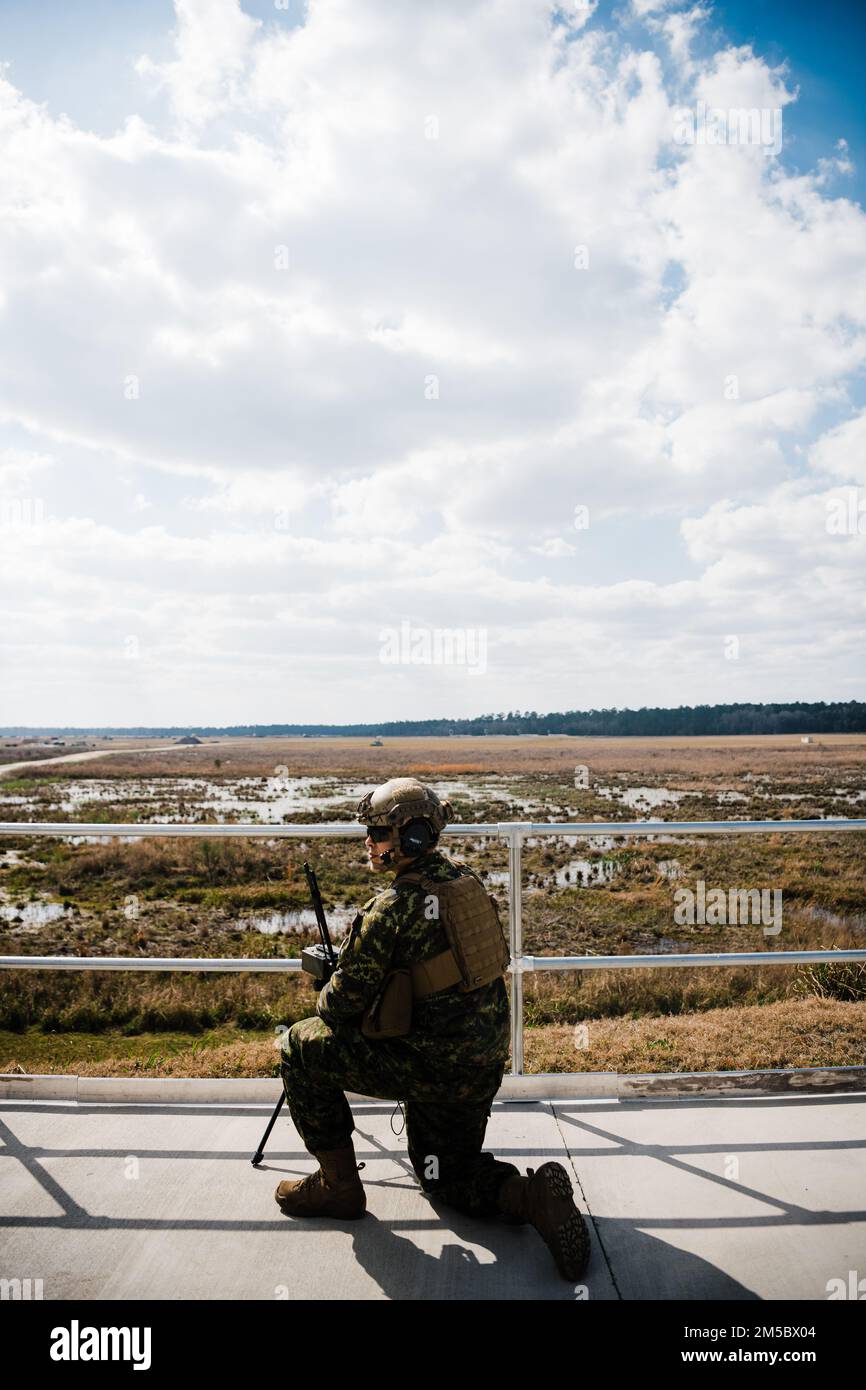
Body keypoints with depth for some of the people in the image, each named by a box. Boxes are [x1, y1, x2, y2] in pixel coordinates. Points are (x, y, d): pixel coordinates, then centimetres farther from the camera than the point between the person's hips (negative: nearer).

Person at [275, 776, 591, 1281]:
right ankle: (530, 1195, 2)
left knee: (301, 1047, 7)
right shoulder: (467, 880, 2)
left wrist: (327, 1007, 10)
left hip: (434, 1067, -8)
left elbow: (343, 1005, -17)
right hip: (485, 1064, 8)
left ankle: (338, 1184, 15)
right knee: (446, 1176, 27)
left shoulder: (391, 908, -23)